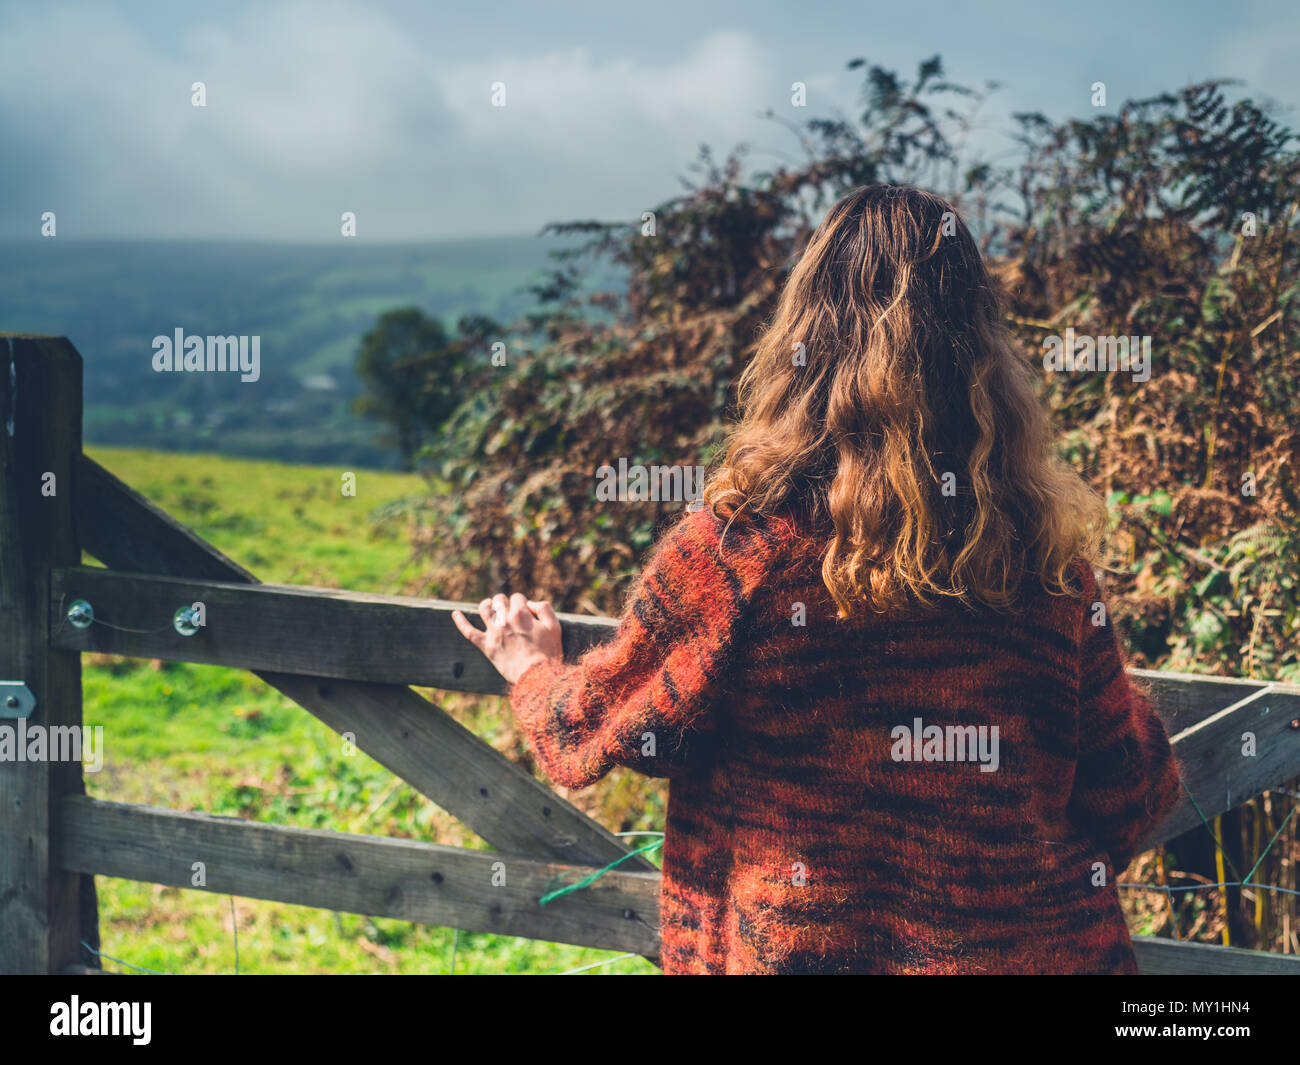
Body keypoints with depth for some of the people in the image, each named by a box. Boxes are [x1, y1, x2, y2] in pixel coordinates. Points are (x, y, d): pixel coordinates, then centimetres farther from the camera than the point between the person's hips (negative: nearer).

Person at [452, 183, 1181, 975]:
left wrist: (535, 672, 17)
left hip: (793, 944, -2)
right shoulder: (1051, 559, -8)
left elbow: (593, 736, -4)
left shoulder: (739, 550, -17)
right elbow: (1130, 792, 1)